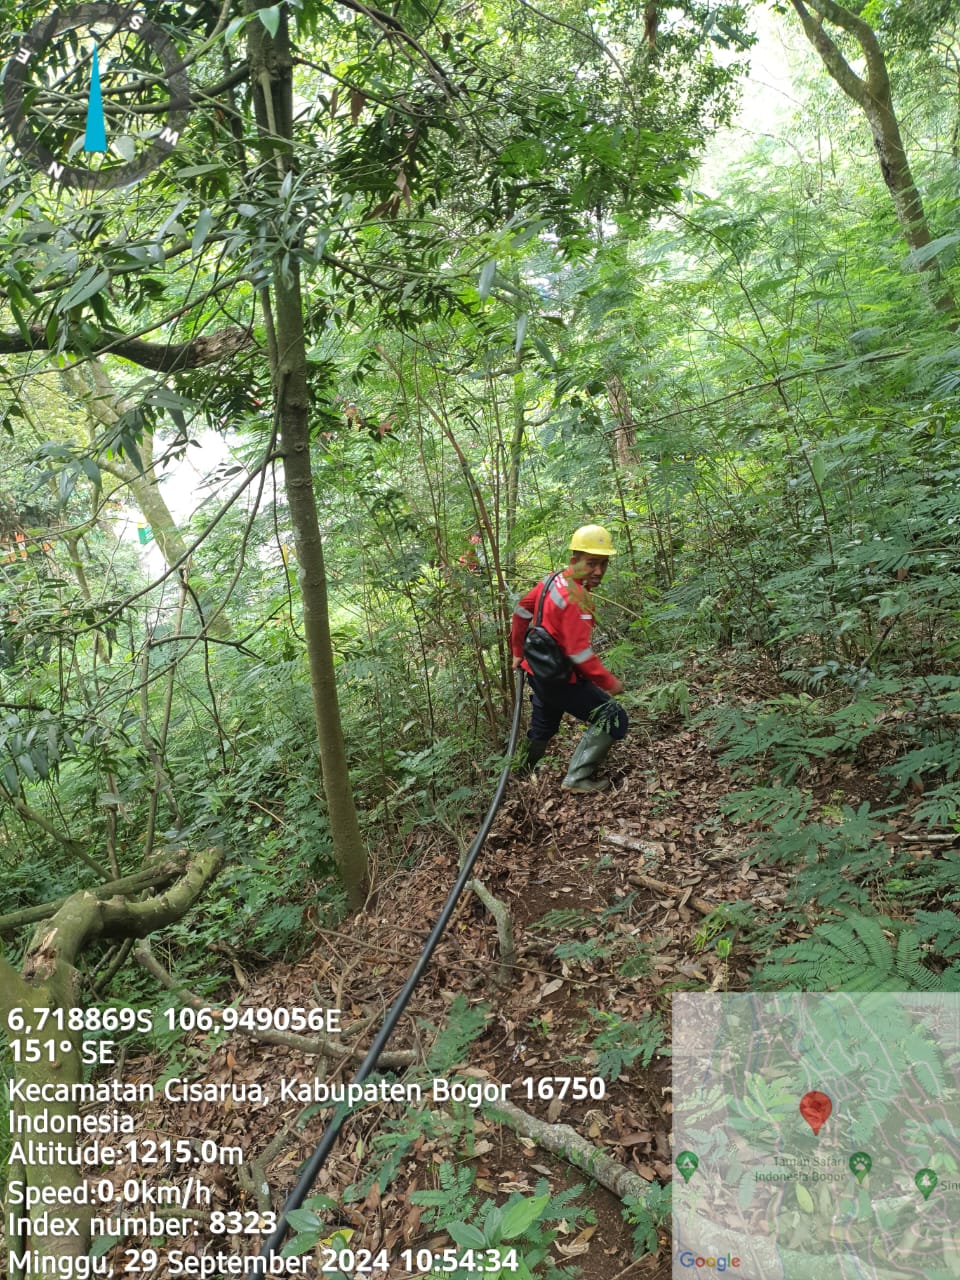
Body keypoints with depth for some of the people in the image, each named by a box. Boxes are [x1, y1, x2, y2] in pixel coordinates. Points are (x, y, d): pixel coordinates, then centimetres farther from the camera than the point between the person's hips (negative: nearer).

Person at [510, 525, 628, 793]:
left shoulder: (554, 580, -1)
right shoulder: (576, 598, -27)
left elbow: (522, 610, 10)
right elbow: (579, 652, -30)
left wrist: (518, 651, 21)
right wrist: (610, 683, -19)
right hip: (560, 679, -10)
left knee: (543, 728, 31)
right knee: (613, 718, -7)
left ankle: (520, 773, 54)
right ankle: (578, 778, 0)